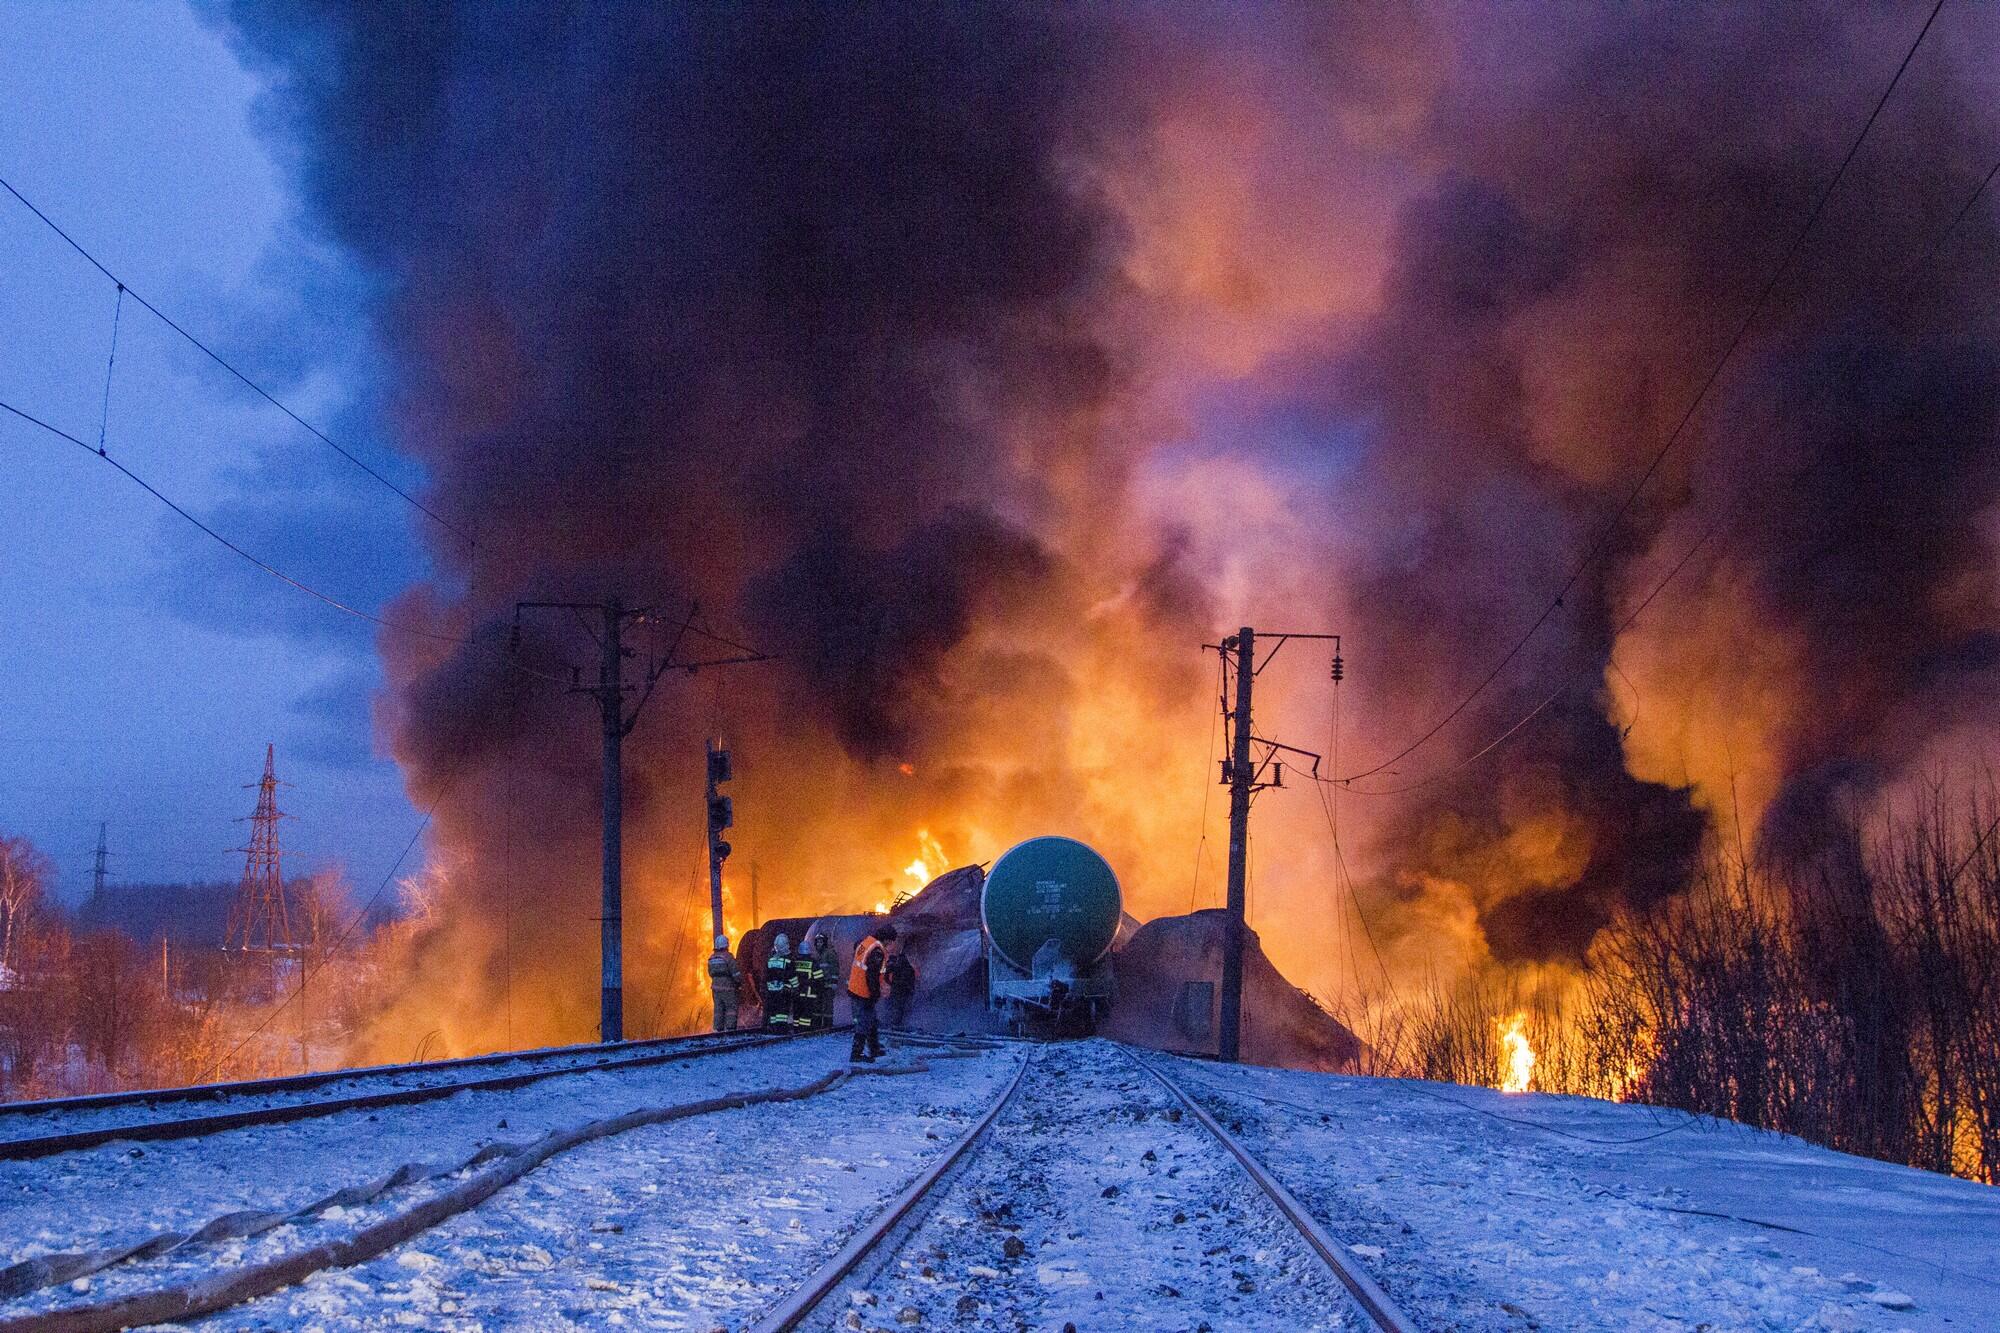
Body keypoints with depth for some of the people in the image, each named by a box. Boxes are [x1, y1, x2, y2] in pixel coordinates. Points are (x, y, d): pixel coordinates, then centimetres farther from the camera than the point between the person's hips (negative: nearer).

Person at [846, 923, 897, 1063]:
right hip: (865, 995, -9)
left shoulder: (864, 943, 7)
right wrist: (876, 994, -15)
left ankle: (874, 1050, 32)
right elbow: (872, 975, -23)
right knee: (864, 1023, -1)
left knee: (871, 1021, 21)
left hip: (854, 988, 9)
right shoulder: (878, 951, -21)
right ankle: (856, 1054, 3)